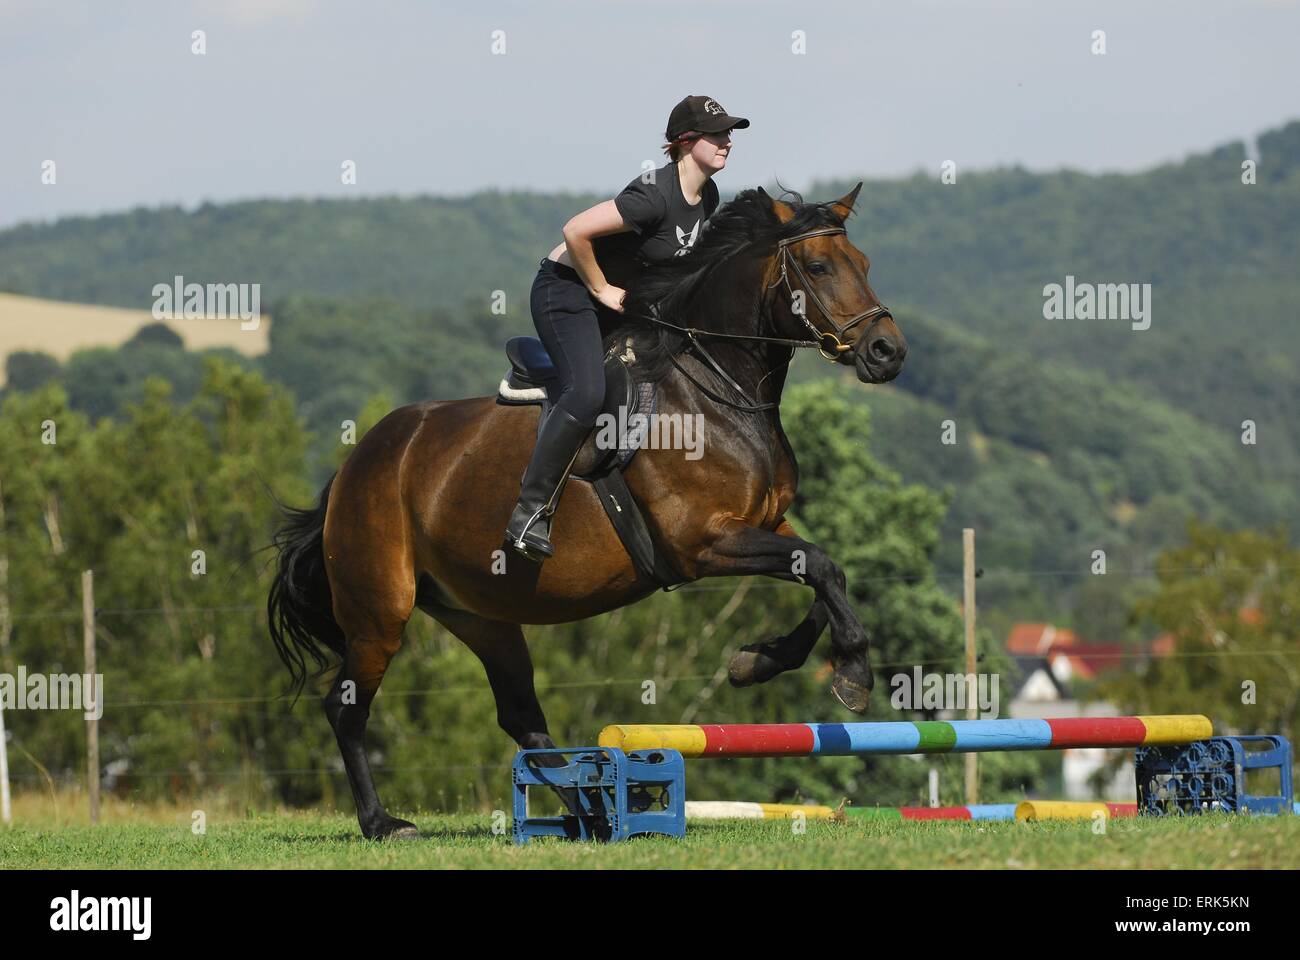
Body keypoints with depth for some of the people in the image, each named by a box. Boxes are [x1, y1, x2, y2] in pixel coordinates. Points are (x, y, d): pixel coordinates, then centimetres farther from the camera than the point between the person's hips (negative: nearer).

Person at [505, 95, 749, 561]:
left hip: (621, 299, 10)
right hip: (567, 290, -10)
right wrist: (601, 290, -19)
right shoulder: (656, 195, -28)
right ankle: (529, 513, -23)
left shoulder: (707, 197, 1)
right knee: (586, 395, -27)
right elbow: (575, 232, -31)